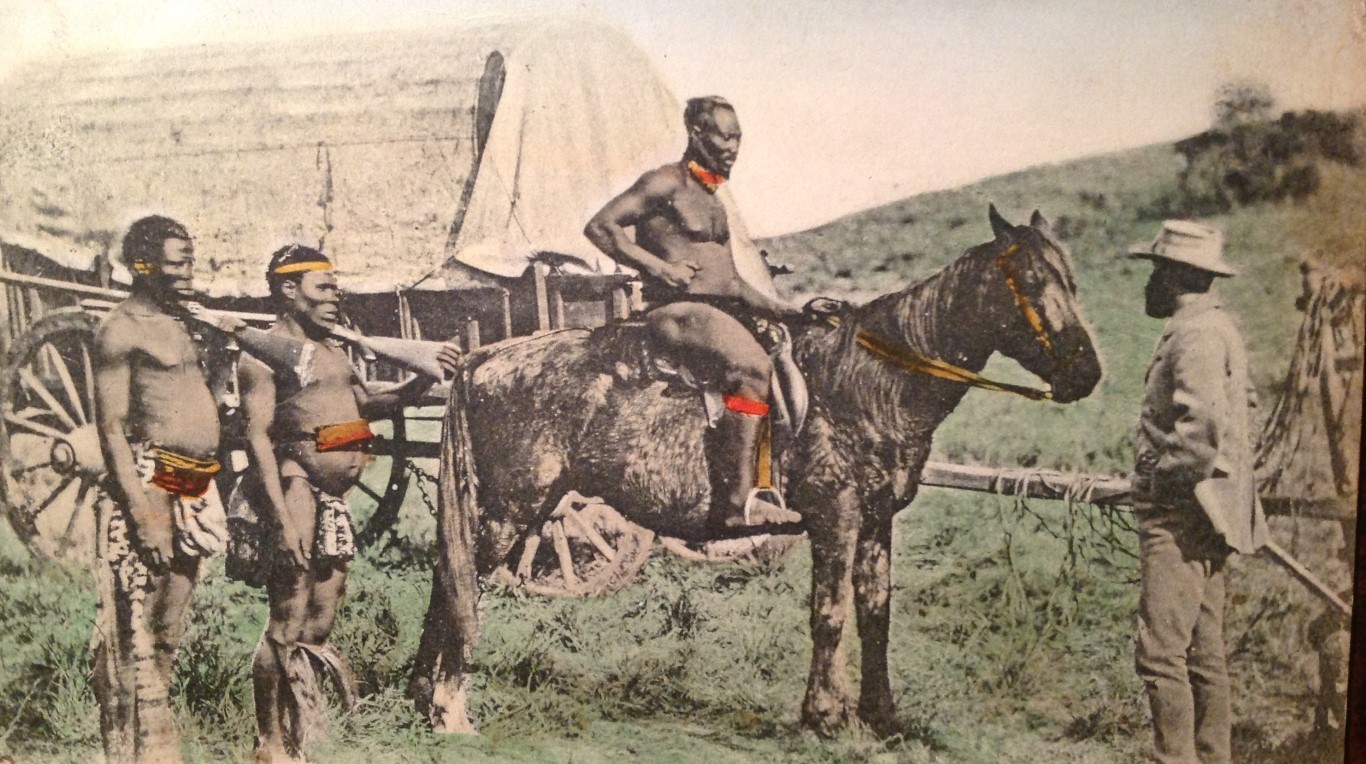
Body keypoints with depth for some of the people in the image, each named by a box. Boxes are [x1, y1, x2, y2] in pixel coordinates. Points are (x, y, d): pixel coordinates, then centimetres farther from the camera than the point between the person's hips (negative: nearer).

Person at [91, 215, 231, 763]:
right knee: (136, 634, -4)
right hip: (150, 486, -8)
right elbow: (111, 429, -13)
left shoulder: (183, 324, 18)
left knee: (169, 633, 13)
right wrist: (142, 510, -20)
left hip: (196, 492, 8)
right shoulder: (122, 331, -7)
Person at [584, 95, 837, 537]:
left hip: (724, 313, 9)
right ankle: (734, 505, -32)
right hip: (677, 311, -9)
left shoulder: (712, 202, 26)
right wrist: (659, 266, -16)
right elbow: (599, 227, -10)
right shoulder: (667, 183, 0)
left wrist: (795, 312, 16)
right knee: (751, 367, -31)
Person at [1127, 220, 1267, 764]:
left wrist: (1172, 480, -18)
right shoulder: (1215, 325, 18)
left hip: (1184, 514, -11)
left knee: (1160, 653, -9)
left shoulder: (1196, 331, -15)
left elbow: (1203, 424, -29)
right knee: (1204, 653, 16)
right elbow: (1244, 407, 28)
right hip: (1206, 514, 11)